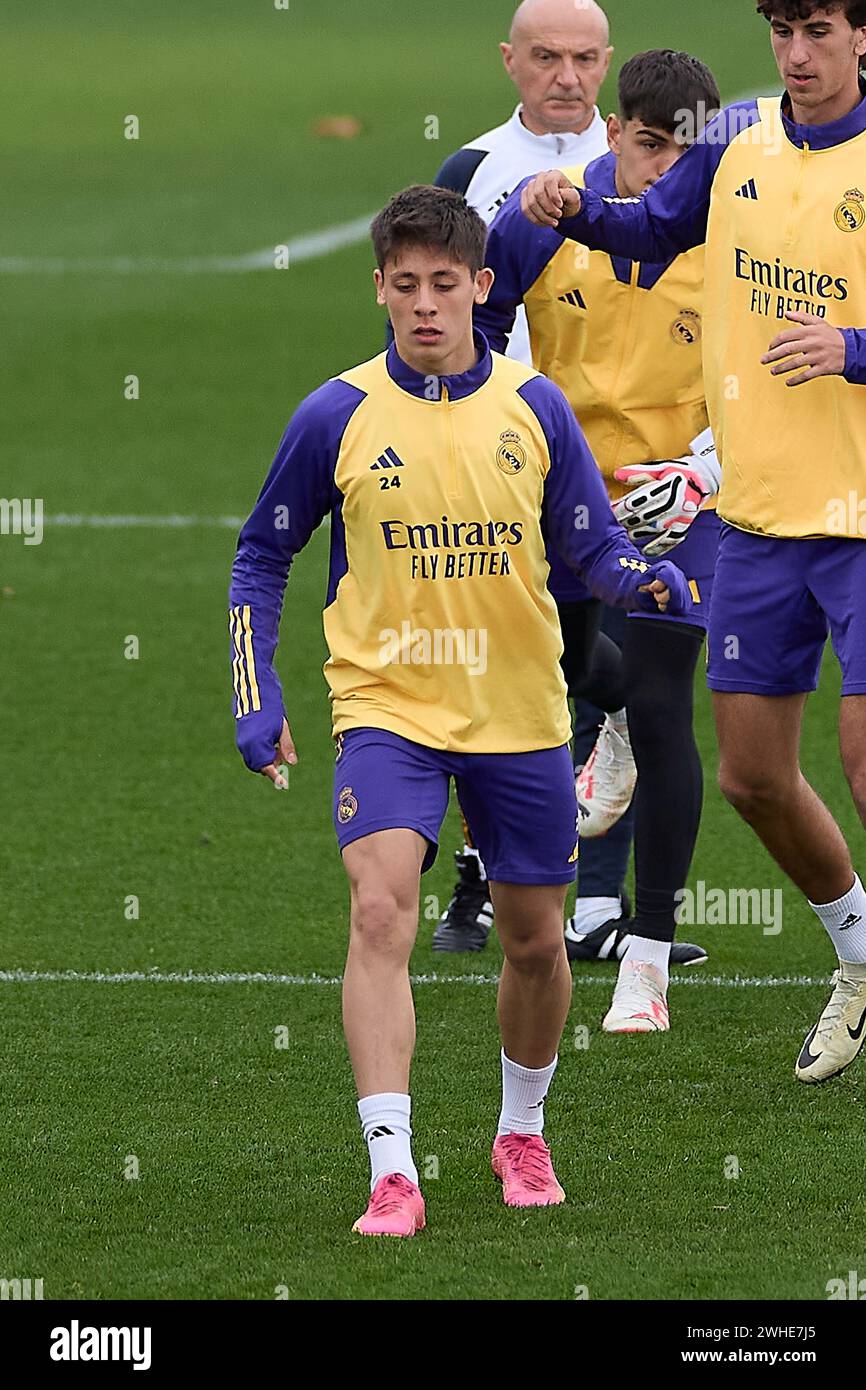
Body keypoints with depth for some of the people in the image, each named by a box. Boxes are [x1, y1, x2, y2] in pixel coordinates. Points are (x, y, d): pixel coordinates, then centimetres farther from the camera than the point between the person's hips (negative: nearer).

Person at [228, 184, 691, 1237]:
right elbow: (263, 554, 6)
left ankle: (522, 1132, 38)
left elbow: (592, 546, 3)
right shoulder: (337, 416, -5)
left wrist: (647, 581, -20)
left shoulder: (534, 408, -1)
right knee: (379, 910, -23)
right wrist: (257, 695, -2)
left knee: (534, 940, 11)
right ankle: (392, 1172, -27)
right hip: (386, 706, -2)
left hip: (521, 714, 2)